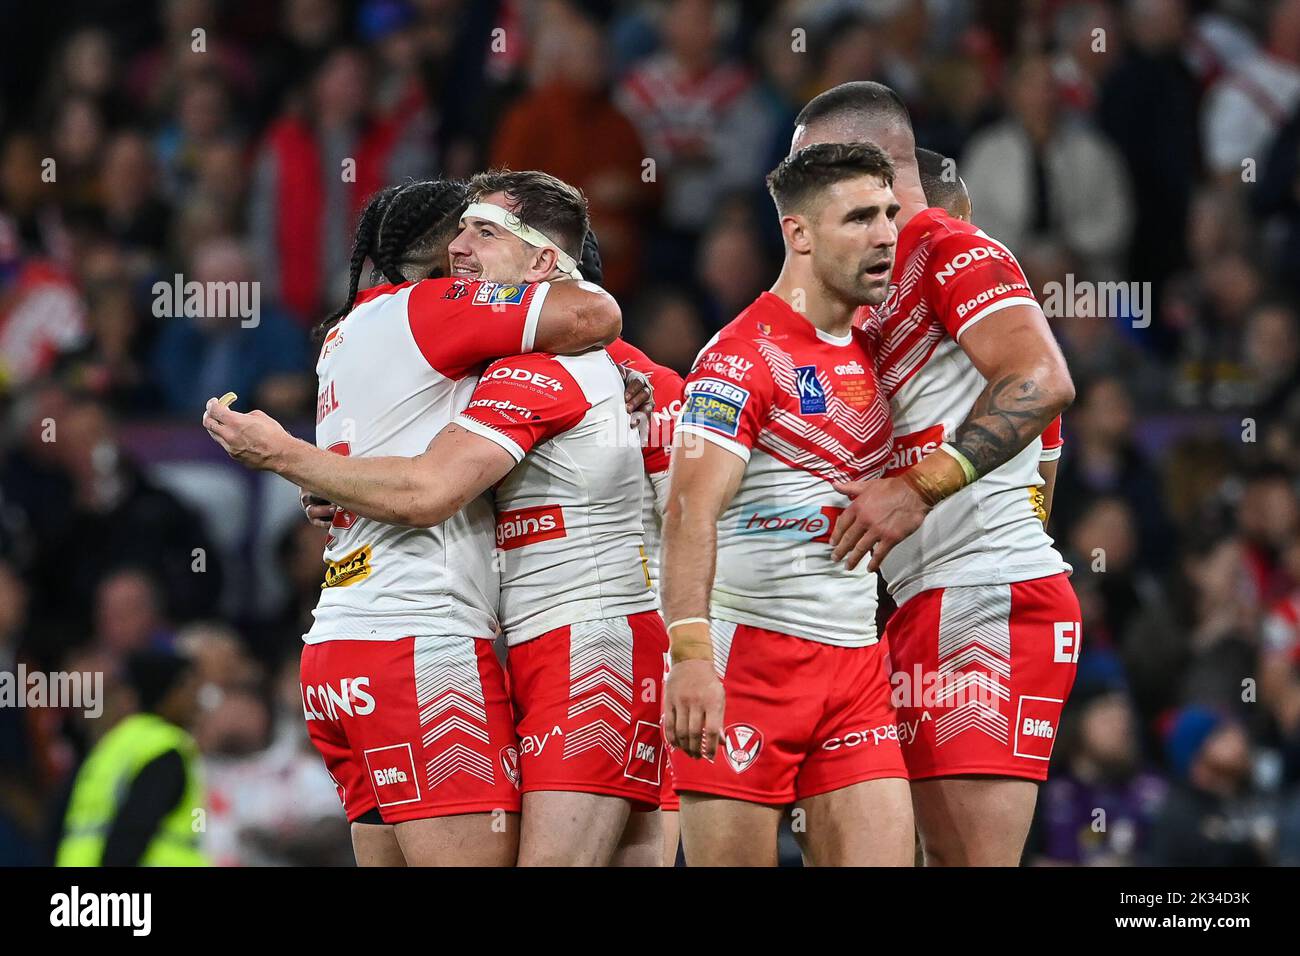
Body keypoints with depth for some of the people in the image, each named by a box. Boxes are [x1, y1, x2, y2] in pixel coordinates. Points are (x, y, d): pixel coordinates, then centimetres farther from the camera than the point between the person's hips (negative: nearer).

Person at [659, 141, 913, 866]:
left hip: (857, 662, 6)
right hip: (748, 646, -6)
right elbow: (693, 509, -21)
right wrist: (691, 657, -33)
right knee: (736, 858, -7)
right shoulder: (744, 355, -9)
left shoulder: (873, 347, 13)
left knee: (883, 856, -5)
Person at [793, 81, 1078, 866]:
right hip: (925, 607, 10)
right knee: (944, 854, 7)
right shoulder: (881, 293, 23)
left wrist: (918, 489, -24)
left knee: (980, 855, -15)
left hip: (991, 595, -10)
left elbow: (1042, 382, -22)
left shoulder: (951, 250, -7)